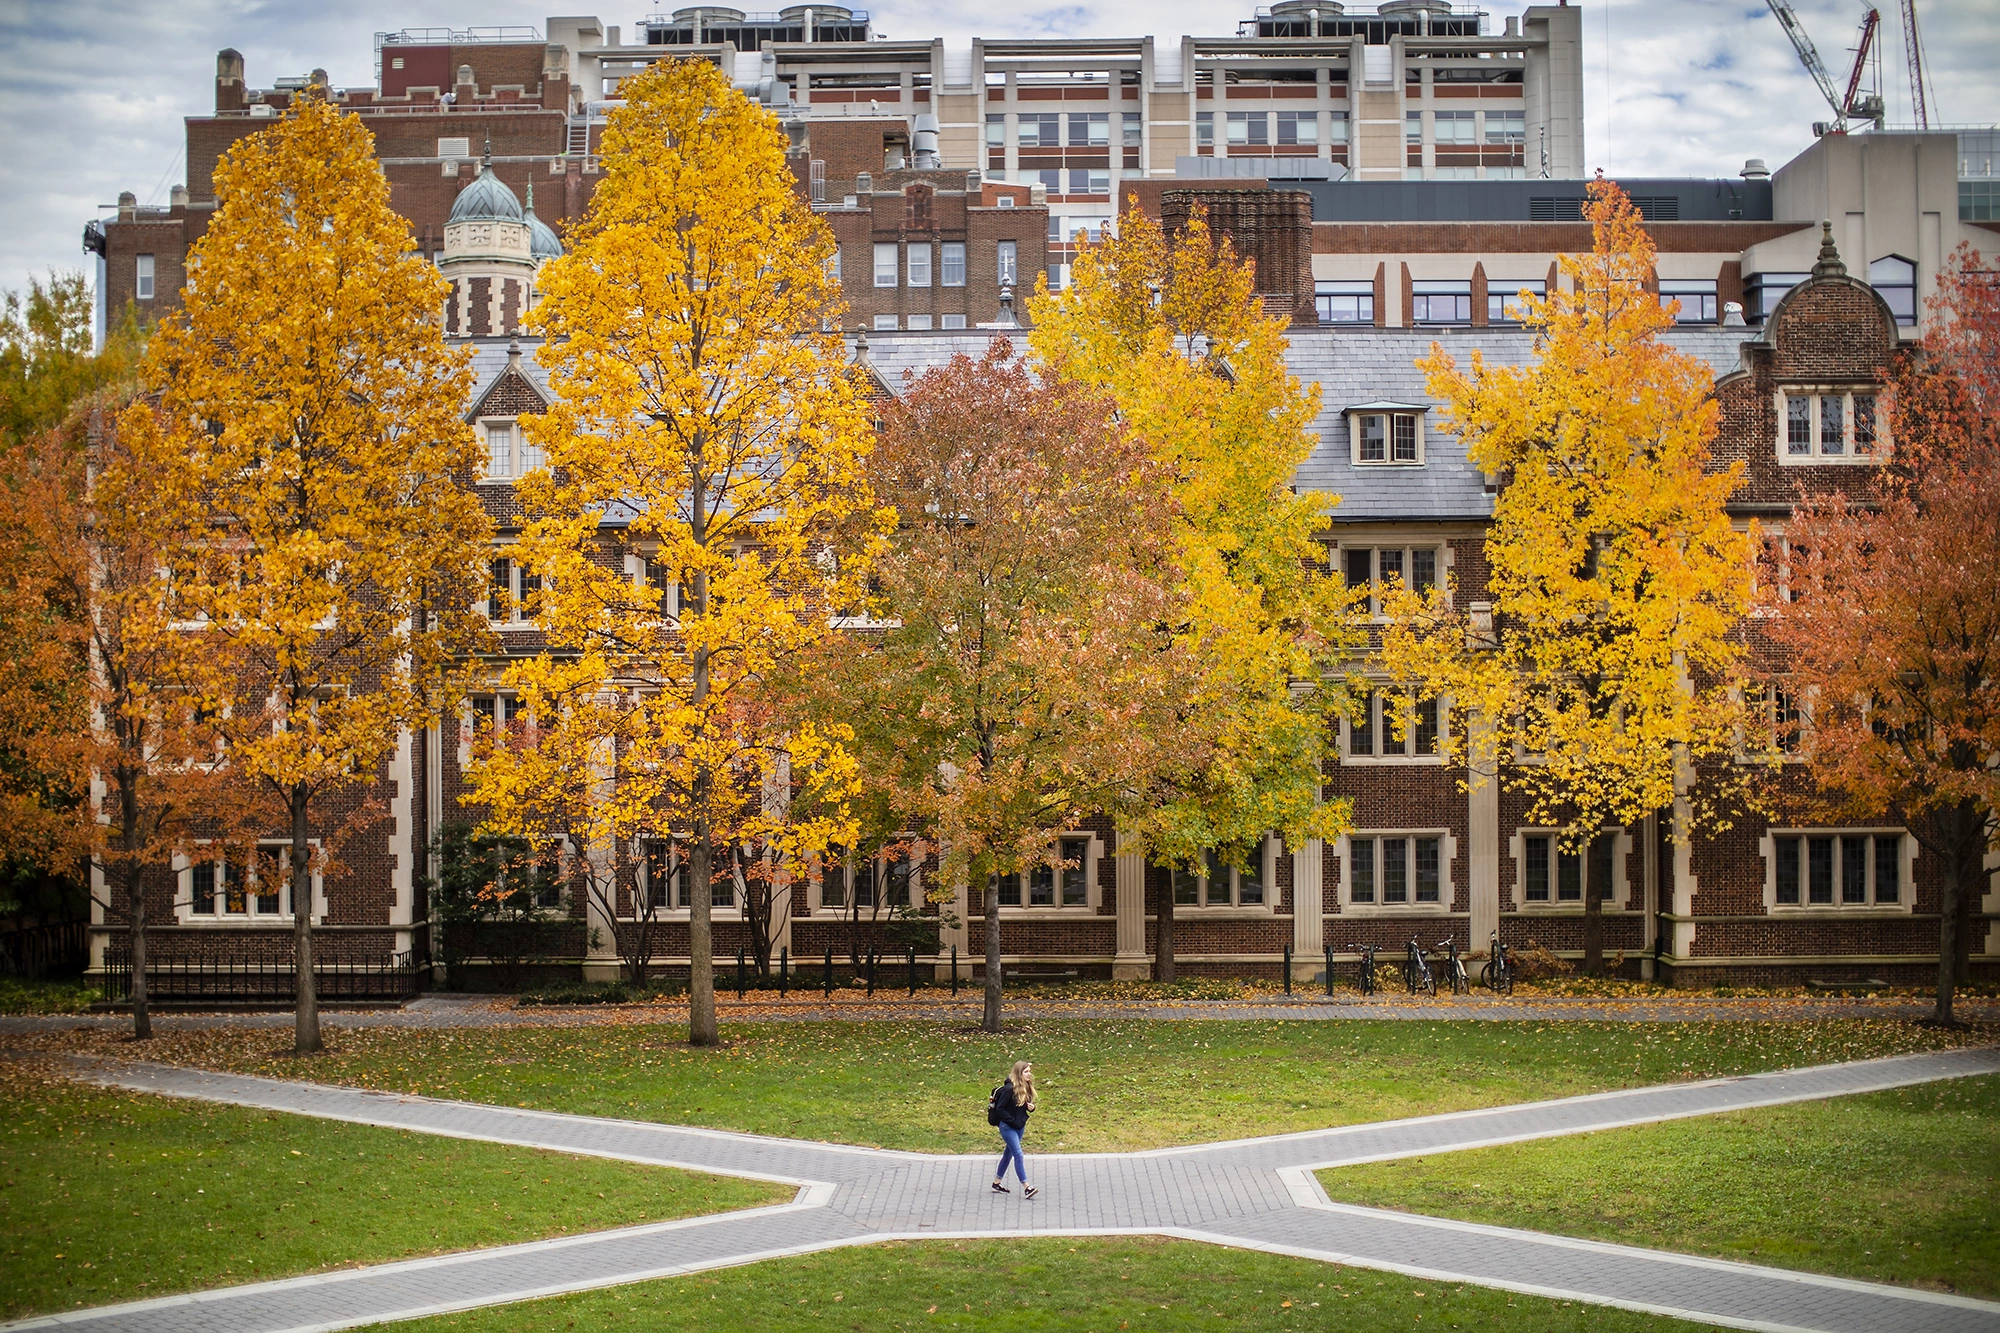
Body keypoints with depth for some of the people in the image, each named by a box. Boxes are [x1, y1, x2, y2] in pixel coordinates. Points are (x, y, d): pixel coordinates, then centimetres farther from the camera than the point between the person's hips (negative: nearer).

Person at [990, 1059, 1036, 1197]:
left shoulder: (1027, 1088, 2)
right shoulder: (1010, 1089, -21)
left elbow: (1029, 1105, 15)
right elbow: (1000, 1108, -18)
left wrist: (1031, 1107, -8)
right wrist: (1012, 1121, -18)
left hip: (1020, 1126, 8)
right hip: (1008, 1127, -8)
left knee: (1009, 1153, 16)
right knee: (1018, 1155, -11)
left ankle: (997, 1183, 28)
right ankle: (1026, 1187, -12)